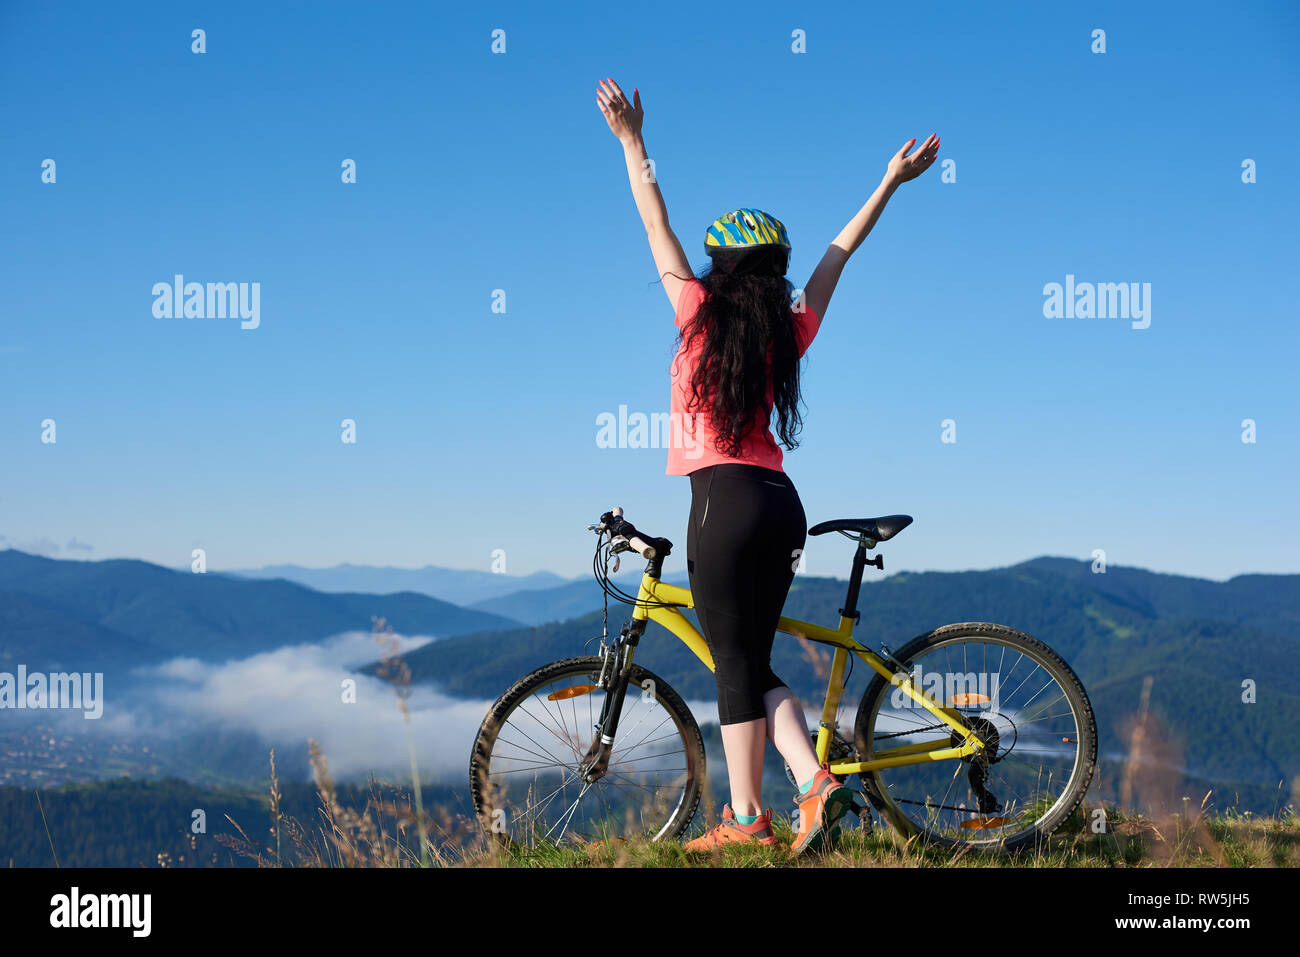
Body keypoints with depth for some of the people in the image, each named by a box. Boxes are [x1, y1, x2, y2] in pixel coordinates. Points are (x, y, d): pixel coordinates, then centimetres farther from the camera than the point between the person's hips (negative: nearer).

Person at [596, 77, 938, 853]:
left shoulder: (702, 317, -4)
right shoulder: (793, 331, 8)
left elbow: (658, 227, 0)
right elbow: (839, 252, 18)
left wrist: (633, 143, 5)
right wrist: (891, 182, 26)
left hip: (724, 498, -5)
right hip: (781, 500, 6)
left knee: (736, 667, 1)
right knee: (755, 665, 15)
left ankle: (747, 817, 7)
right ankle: (815, 780, 1)